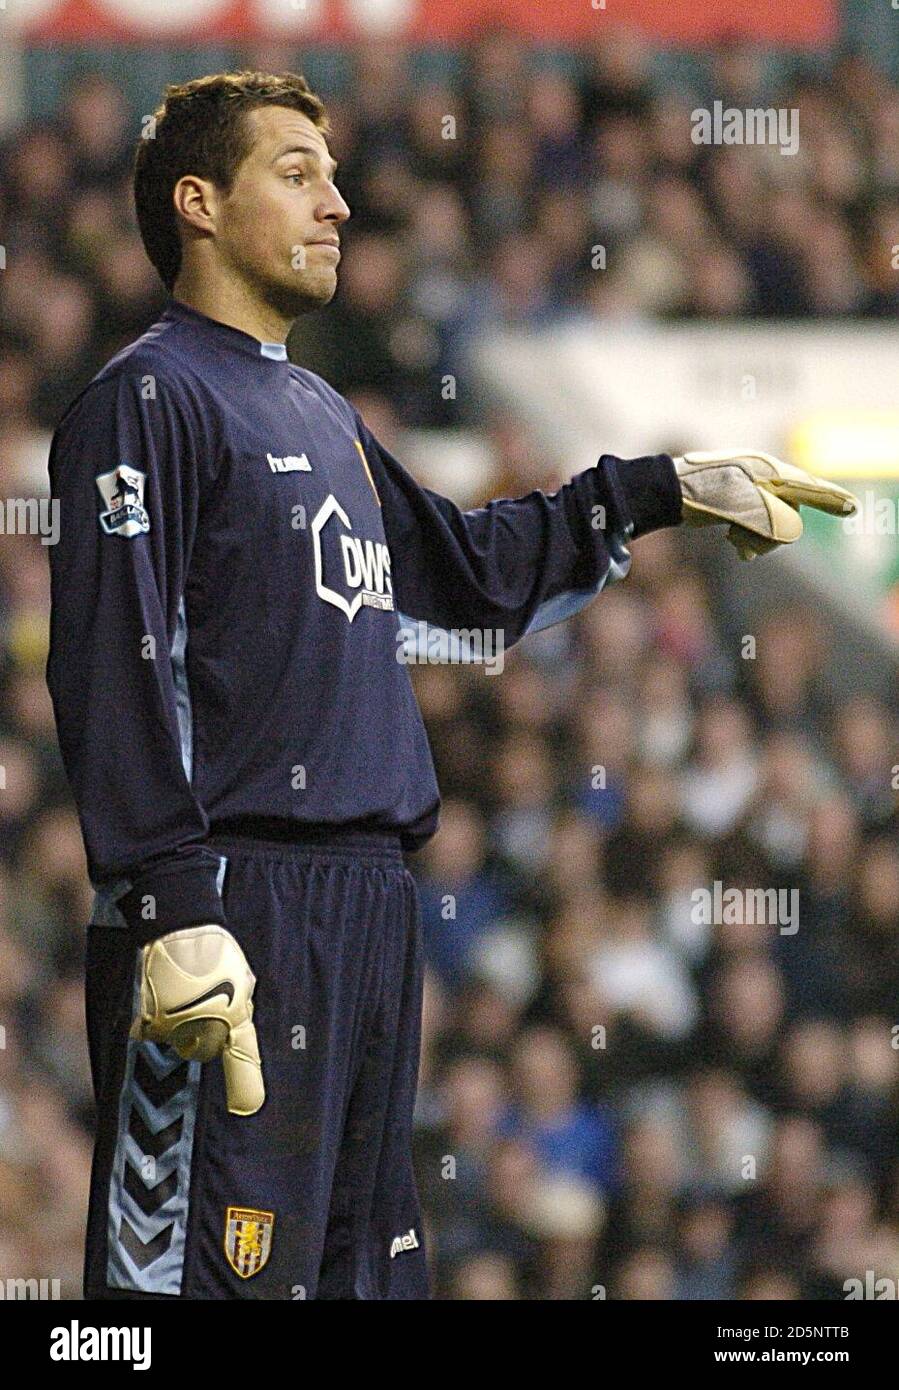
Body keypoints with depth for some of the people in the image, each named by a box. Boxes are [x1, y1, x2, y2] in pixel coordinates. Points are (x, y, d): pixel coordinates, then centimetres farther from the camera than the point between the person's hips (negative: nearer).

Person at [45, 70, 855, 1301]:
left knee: (363, 1258, 11)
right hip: (237, 912, -10)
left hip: (371, 906, 10)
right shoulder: (150, 400, -6)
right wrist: (170, 910, -24)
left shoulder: (320, 414, 22)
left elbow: (464, 573, 37)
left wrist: (662, 490, 34)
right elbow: (115, 670, -15)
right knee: (220, 1266, -13)